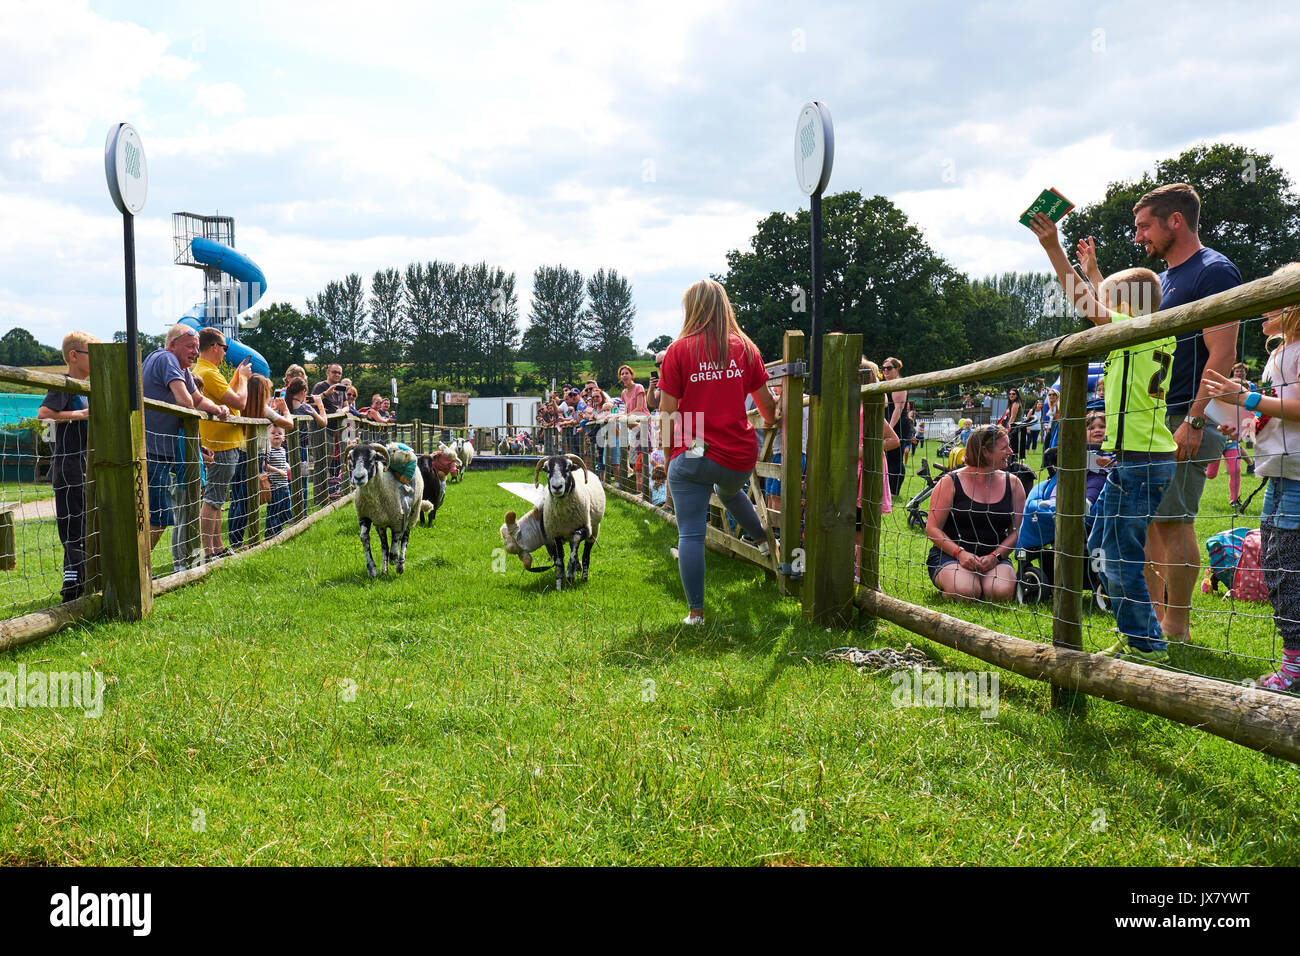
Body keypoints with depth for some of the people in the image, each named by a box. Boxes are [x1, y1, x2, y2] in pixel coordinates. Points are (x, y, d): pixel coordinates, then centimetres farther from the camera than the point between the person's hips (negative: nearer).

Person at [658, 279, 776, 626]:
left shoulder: (680, 350, -5)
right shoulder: (744, 347, 3)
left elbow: (667, 411, -5)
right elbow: (766, 403, 10)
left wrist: (667, 453, 8)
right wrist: (769, 421, 33)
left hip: (691, 457, -4)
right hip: (739, 456, 4)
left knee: (690, 534, 3)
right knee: (729, 491, 38)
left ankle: (695, 612, 5)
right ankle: (762, 538, 50)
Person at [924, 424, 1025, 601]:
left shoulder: (1012, 483, 8)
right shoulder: (951, 482, -2)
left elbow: (1018, 530, 5)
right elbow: (932, 528, -4)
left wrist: (995, 556, -12)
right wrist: (960, 553, -19)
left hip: (995, 558, 3)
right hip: (949, 555, -2)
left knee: (1001, 591, -29)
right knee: (965, 592, -32)